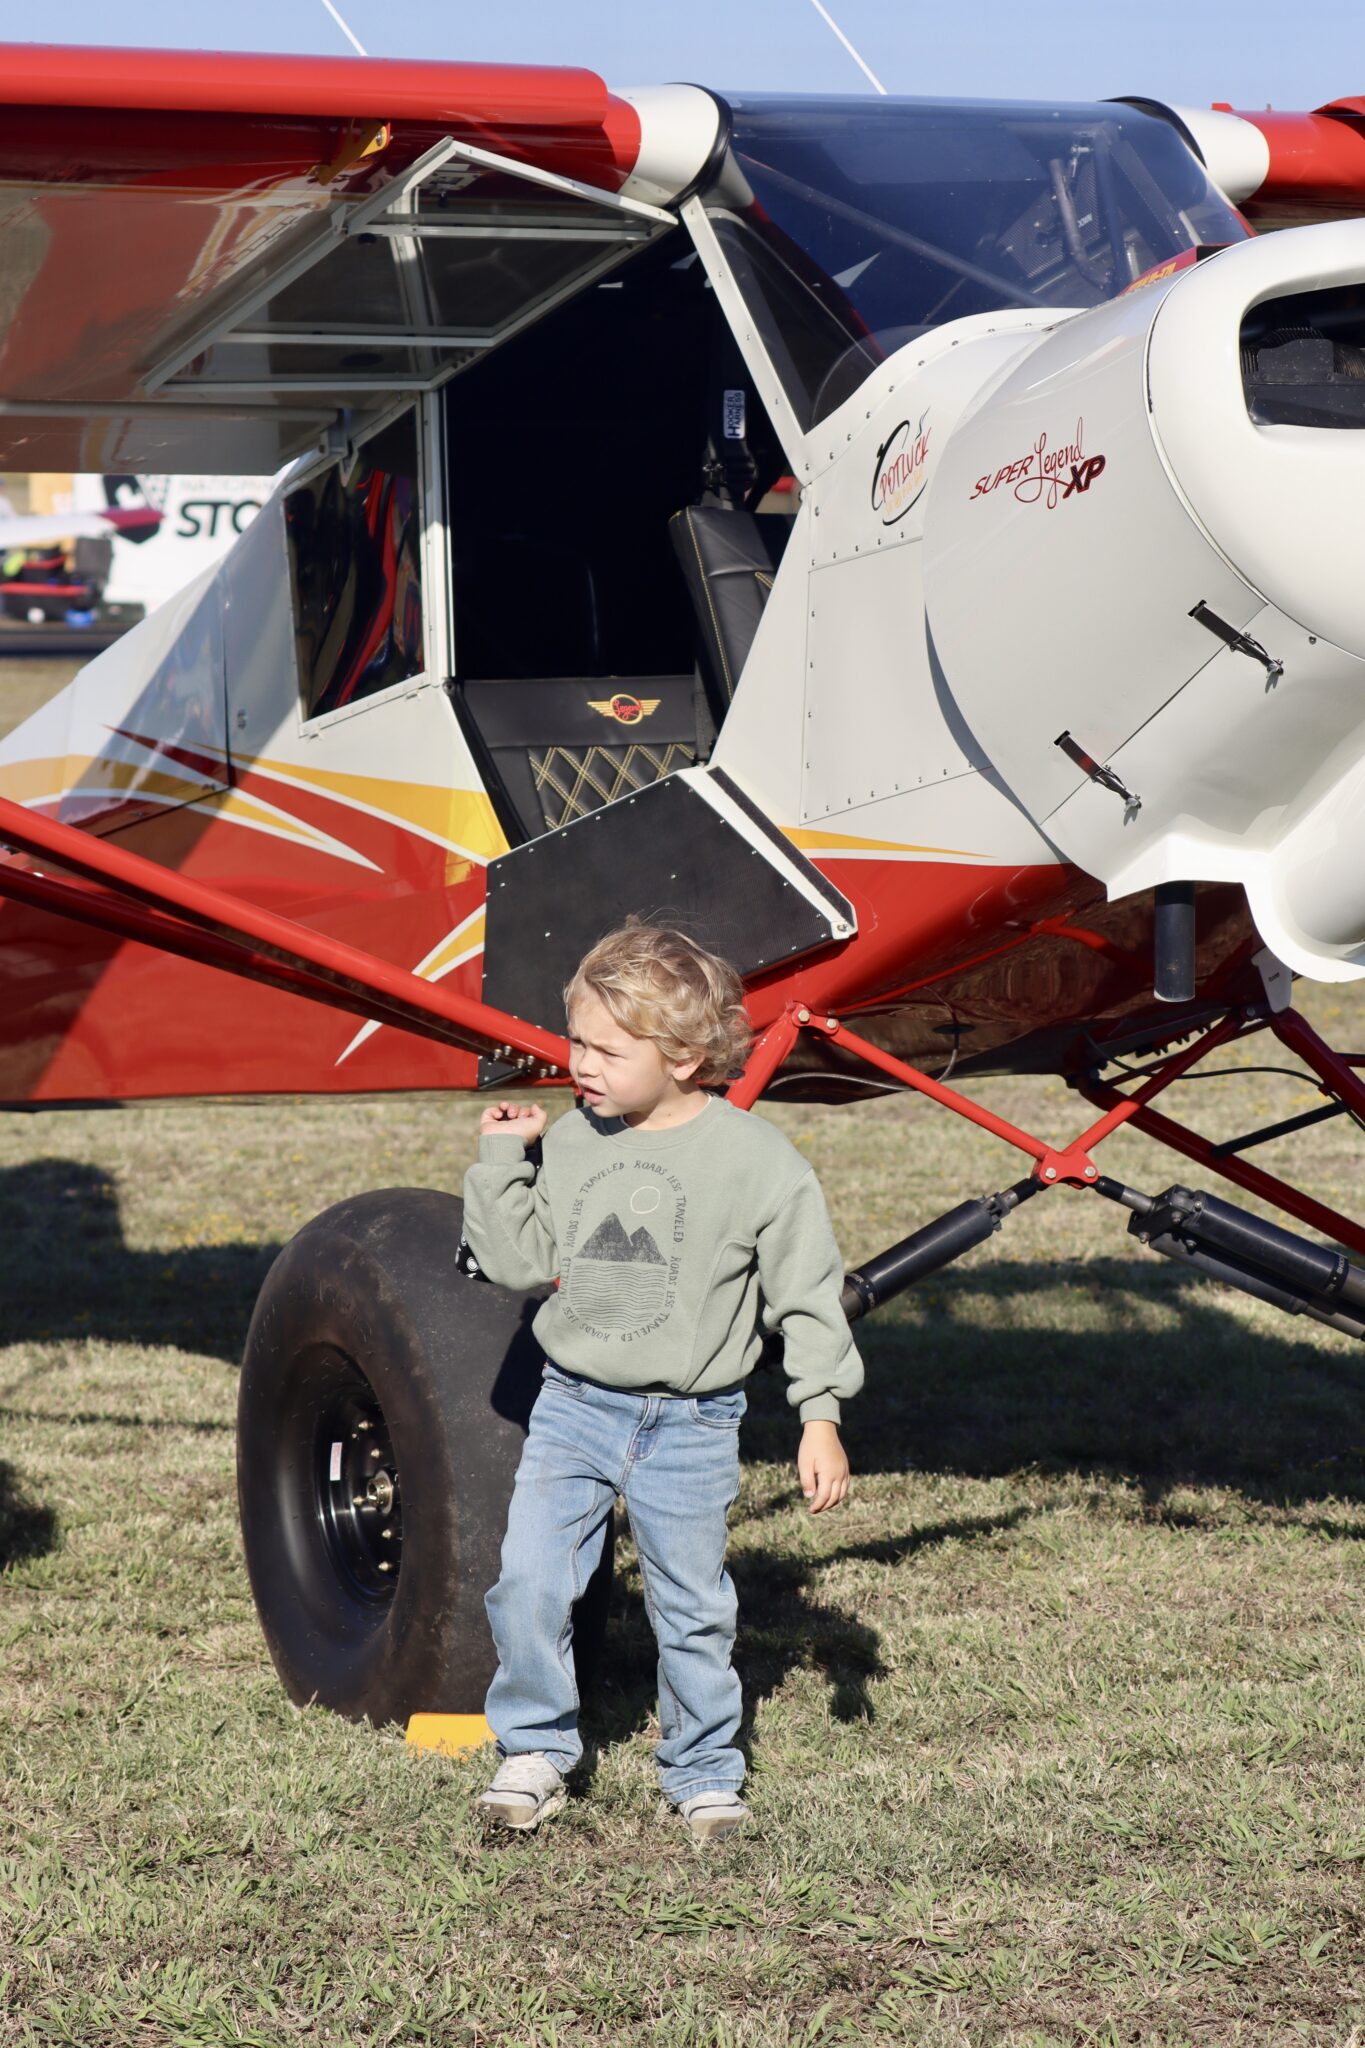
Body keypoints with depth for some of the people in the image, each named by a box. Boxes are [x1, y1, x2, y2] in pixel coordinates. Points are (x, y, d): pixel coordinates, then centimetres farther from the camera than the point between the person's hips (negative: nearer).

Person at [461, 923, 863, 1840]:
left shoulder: (758, 1161, -9)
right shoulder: (571, 1143, 2)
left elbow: (808, 1297, -4)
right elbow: (520, 1259, 7)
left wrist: (821, 1419, -6)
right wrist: (502, 1160, 0)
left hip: (691, 1425, -3)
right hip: (574, 1406, 3)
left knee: (693, 1609, 8)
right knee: (529, 1582, -7)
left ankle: (704, 1769, 27)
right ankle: (536, 1748, 13)